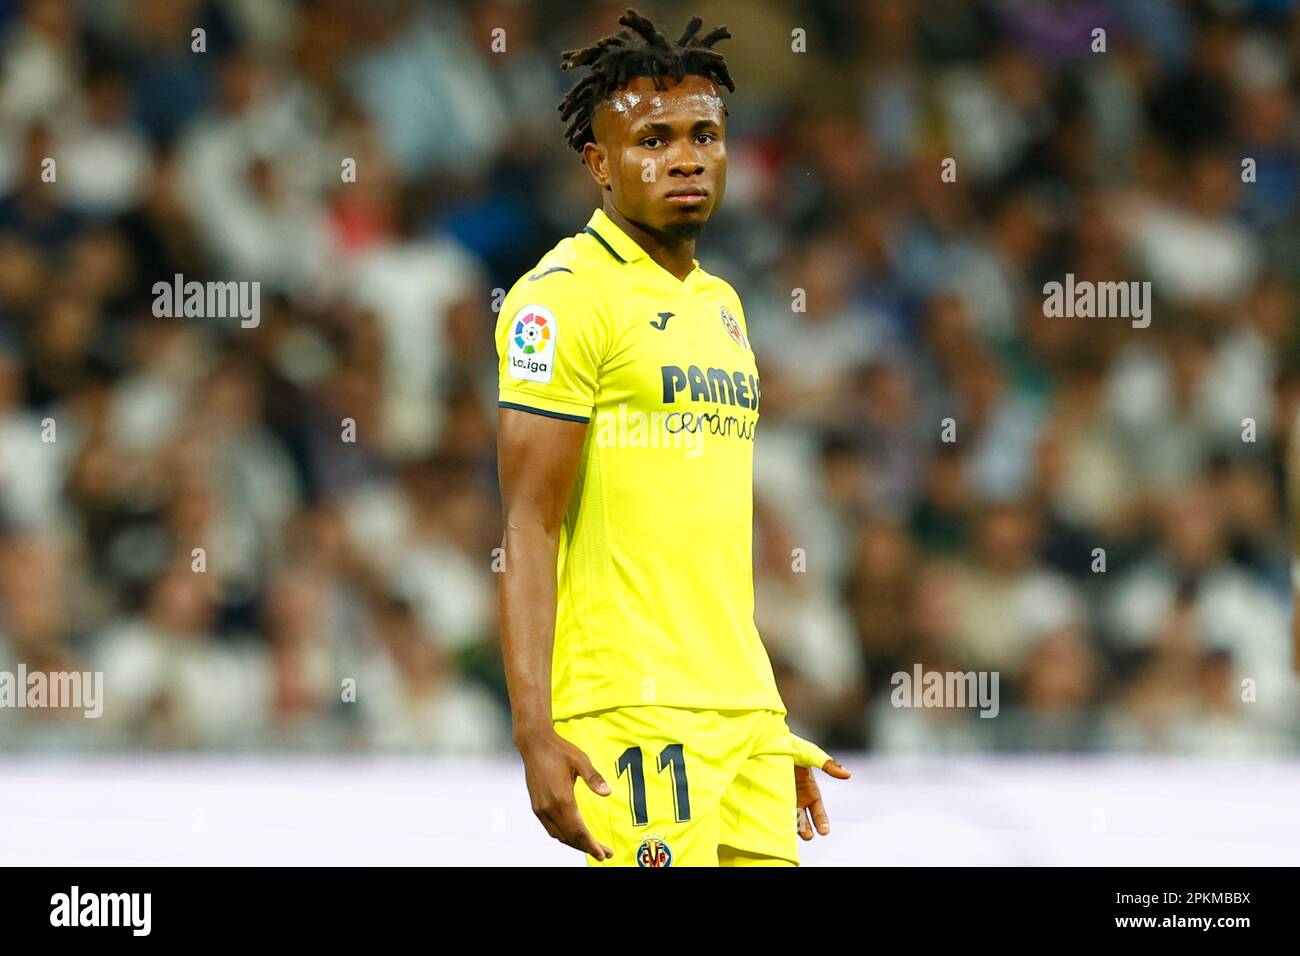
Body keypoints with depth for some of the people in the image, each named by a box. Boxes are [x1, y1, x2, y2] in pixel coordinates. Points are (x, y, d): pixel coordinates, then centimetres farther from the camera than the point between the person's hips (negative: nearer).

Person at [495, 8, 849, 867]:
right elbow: (531, 529, -11)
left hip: (742, 704, 8)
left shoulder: (719, 305, 19)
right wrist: (535, 733, -19)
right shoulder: (568, 295, -6)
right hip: (631, 711, -8)